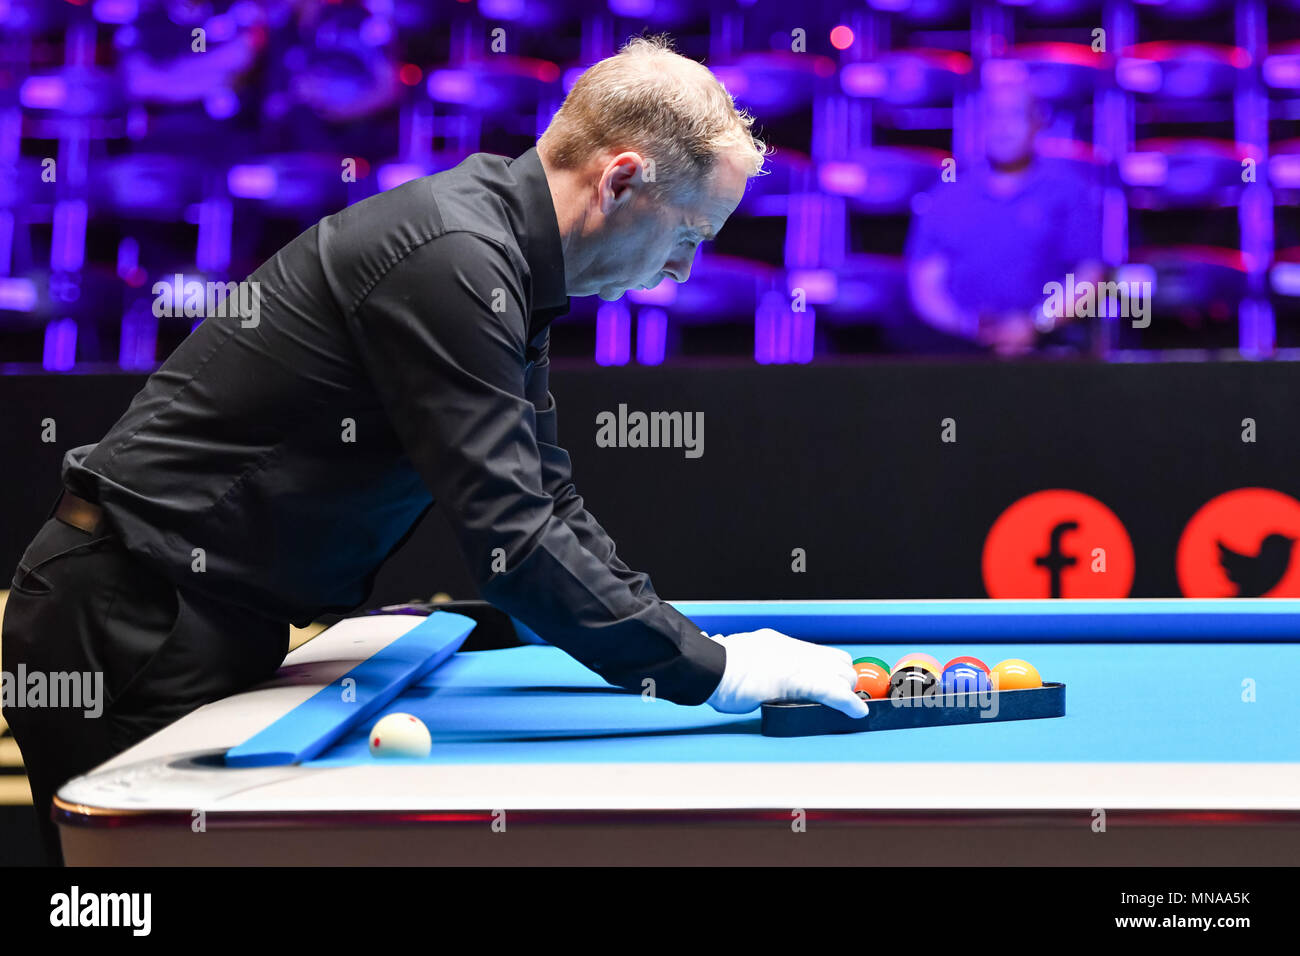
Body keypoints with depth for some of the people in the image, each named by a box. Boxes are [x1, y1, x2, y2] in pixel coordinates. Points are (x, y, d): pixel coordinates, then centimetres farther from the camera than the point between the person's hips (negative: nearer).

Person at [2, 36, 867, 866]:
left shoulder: (501, 258, 8)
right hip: (131, 623, -10)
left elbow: (548, 509, 14)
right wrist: (714, 671, -19)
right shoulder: (451, 258, -23)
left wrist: (697, 650, 5)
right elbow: (513, 544, -26)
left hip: (207, 617, 10)